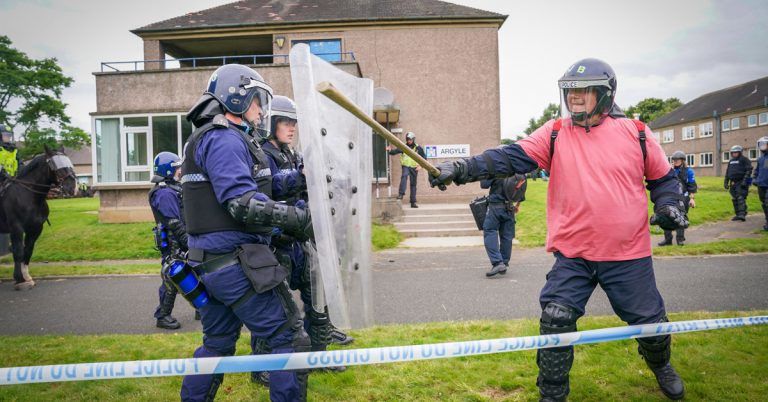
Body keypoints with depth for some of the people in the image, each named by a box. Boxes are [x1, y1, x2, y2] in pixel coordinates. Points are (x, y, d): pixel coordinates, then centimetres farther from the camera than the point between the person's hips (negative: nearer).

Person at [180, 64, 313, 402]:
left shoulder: (214, 139, 20)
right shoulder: (225, 139, -13)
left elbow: (254, 185, 16)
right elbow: (244, 204, -23)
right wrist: (299, 218, -18)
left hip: (211, 261, 11)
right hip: (236, 260, -11)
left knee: (218, 343, 22)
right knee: (290, 338, -3)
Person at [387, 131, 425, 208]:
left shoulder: (418, 148, 1)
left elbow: (424, 158, 6)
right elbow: (395, 151, -7)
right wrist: (390, 150, -27)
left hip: (414, 168, 1)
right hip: (406, 166, -1)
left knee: (413, 184, 6)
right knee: (404, 176, -33)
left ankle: (413, 202, 12)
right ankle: (401, 193, -38)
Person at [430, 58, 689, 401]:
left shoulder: (635, 133, 0)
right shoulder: (555, 134, -1)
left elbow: (664, 178, 13)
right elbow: (510, 158, -14)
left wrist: (669, 206, -6)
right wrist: (462, 169, -27)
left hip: (628, 256, 1)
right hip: (573, 256, 0)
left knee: (649, 322, 13)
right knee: (555, 320, -8)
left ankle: (661, 367, 48)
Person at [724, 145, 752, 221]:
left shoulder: (744, 160, -3)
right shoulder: (731, 161, 18)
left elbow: (749, 170, -12)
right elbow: (727, 172, 23)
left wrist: (745, 180, -21)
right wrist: (726, 182, 16)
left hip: (741, 183, -7)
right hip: (733, 183, 7)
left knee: (741, 198, -16)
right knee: (735, 199, 7)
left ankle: (742, 214, -20)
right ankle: (737, 214, 14)